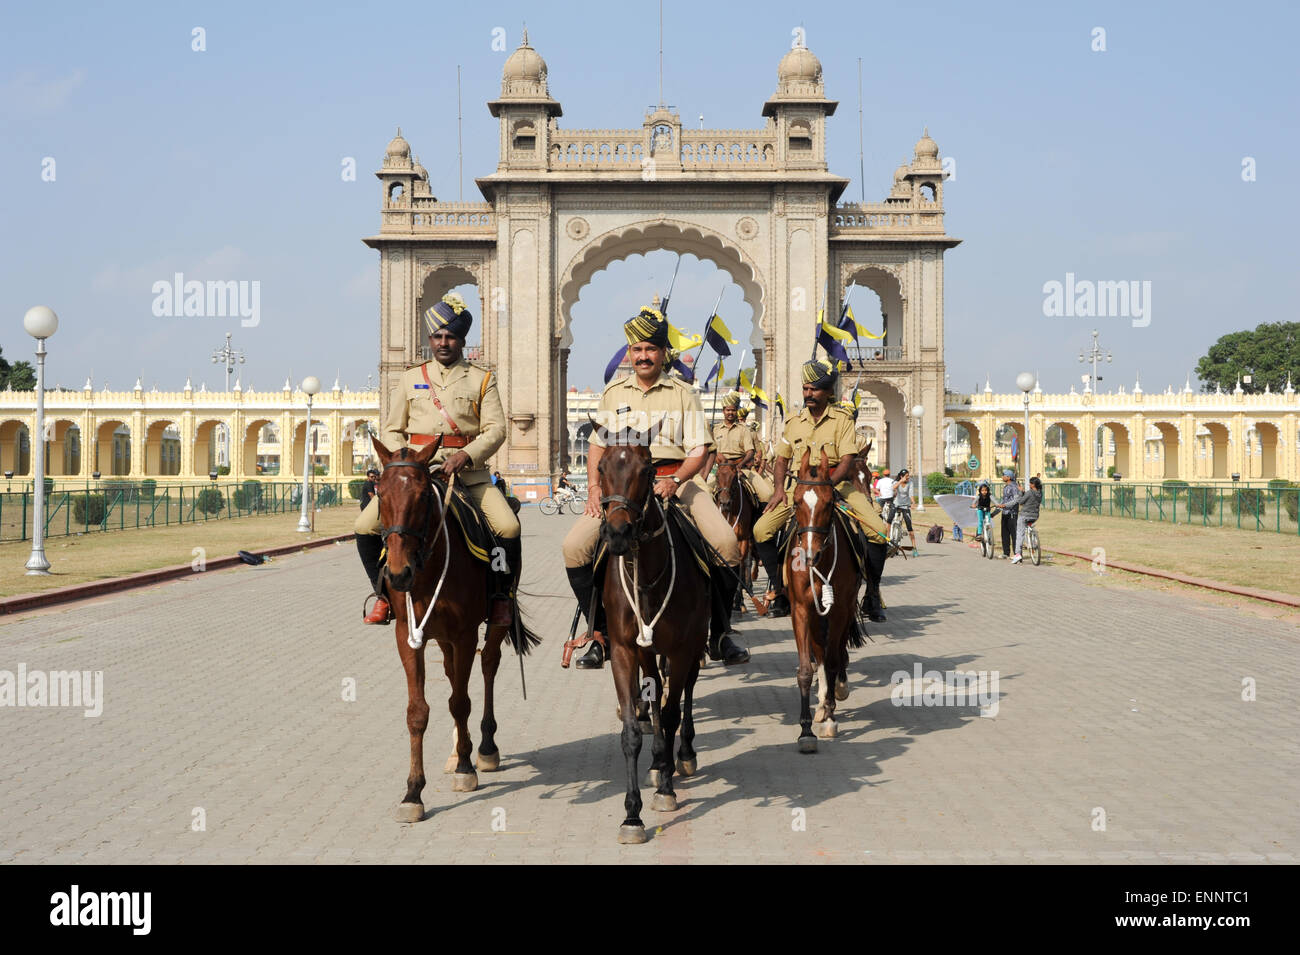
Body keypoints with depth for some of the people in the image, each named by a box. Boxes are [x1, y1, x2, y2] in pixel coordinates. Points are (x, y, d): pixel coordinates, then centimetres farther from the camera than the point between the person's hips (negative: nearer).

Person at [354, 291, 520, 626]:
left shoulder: (482, 379, 10)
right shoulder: (410, 378, 15)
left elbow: (495, 429, -1)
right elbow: (391, 430, 13)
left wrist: (464, 456, -19)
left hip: (468, 471, -2)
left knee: (508, 527, -23)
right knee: (366, 526, -15)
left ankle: (501, 596, -1)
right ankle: (385, 592, 5)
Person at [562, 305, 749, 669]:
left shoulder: (684, 394, 7)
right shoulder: (613, 393, 15)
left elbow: (699, 451, 1)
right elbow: (598, 444, 17)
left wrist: (675, 481, -18)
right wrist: (594, 487, 0)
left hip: (675, 483, -2)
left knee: (725, 543, -24)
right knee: (575, 546, -19)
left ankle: (720, 634, -5)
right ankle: (600, 637, -3)